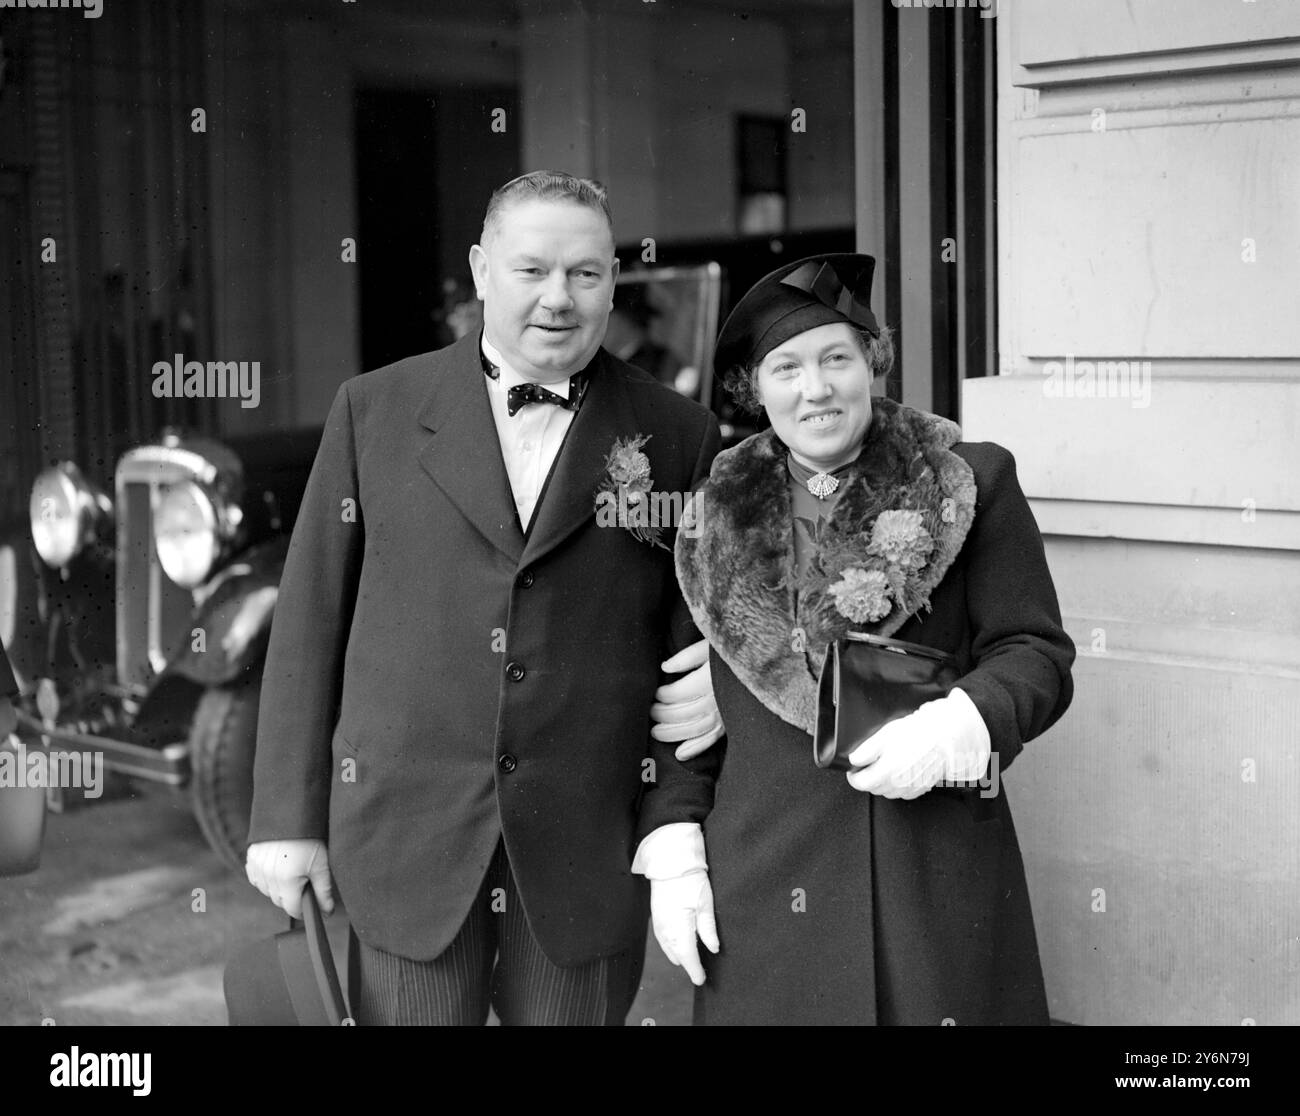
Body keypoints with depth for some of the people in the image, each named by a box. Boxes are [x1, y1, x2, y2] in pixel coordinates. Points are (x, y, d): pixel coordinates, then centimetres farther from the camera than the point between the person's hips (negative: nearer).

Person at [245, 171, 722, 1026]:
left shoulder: (677, 435, 3)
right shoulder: (375, 410, 3)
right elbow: (311, 618, 3)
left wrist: (720, 677, -11)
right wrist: (288, 818, 1)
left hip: (589, 854, 0)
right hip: (405, 833, 0)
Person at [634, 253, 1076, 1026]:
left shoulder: (973, 485, 1)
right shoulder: (719, 518, 7)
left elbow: (1038, 655, -1)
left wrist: (956, 726, -19)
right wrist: (673, 851, 3)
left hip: (941, 880, -1)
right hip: (768, 888, 1)